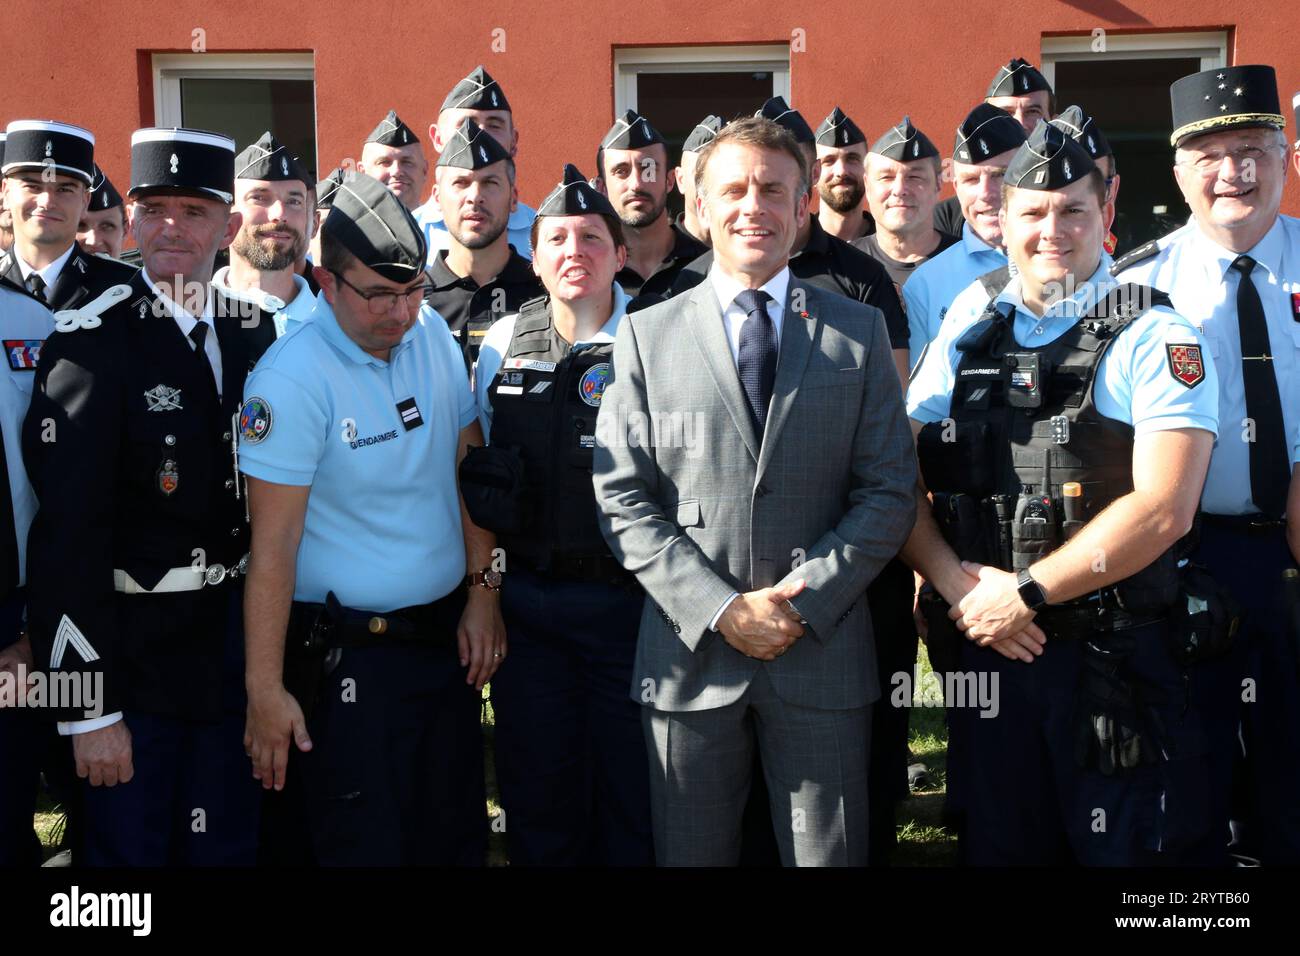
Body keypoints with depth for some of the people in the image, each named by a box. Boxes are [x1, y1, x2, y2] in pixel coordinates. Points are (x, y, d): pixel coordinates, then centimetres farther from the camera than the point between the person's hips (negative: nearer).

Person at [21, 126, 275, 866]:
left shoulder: (257, 332, 4)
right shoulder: (92, 342, -13)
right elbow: (67, 535, -16)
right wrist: (89, 708, -18)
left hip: (237, 656, 5)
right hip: (133, 664, -5)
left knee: (228, 847, 17)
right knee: (130, 849, 9)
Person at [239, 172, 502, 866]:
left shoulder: (434, 336, 2)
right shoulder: (291, 378, -17)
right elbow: (274, 543, -17)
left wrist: (482, 589, 4)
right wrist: (265, 690, -16)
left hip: (449, 634, 6)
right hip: (348, 654, -6)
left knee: (458, 838, 16)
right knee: (367, 848, 5)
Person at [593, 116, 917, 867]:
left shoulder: (860, 333, 6)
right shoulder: (647, 335, 4)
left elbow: (890, 491, 1)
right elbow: (624, 499, -1)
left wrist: (806, 600, -11)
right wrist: (718, 609, -11)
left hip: (823, 654, 0)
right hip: (691, 655, 0)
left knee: (829, 853, 10)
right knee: (689, 853, 12)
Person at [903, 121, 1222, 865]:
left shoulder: (1156, 340, -5)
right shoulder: (963, 342, 8)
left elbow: (1163, 508, -16)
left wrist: (1026, 592, -16)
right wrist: (957, 582, -12)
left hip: (1120, 659, -4)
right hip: (989, 649, 4)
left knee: (1132, 847, 6)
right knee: (999, 845, 16)